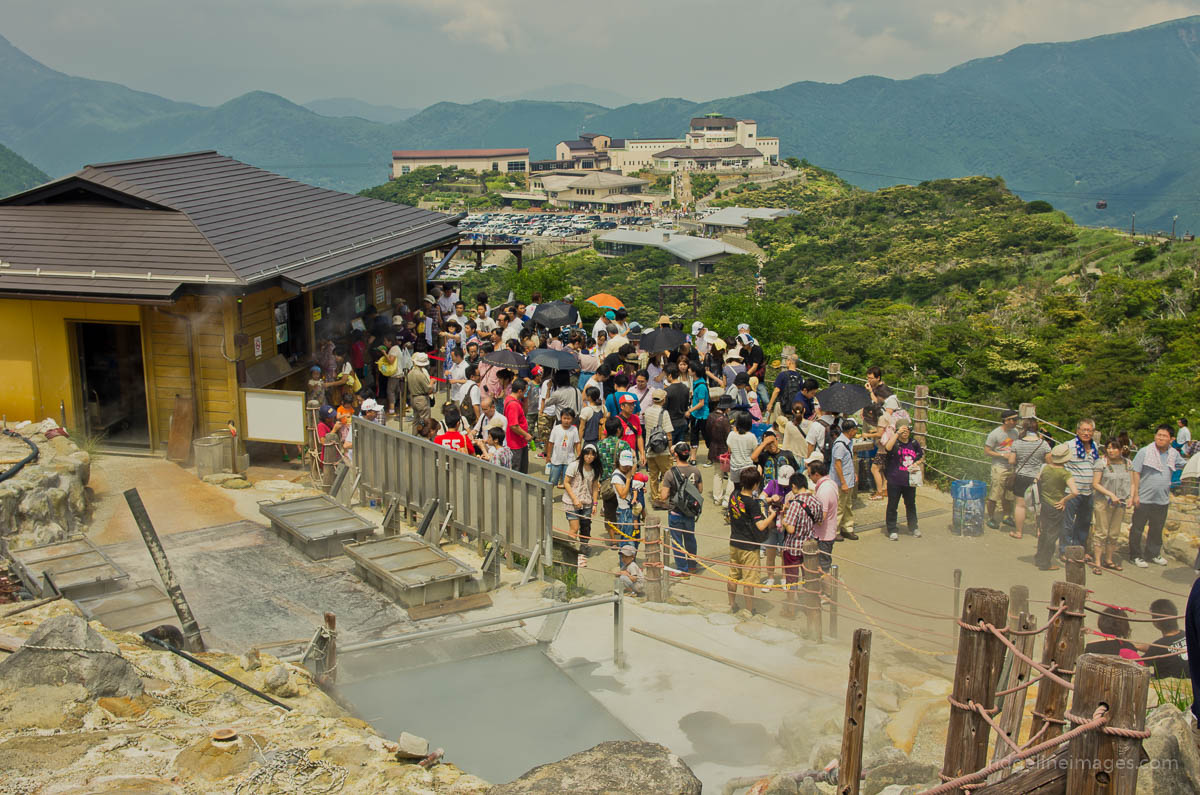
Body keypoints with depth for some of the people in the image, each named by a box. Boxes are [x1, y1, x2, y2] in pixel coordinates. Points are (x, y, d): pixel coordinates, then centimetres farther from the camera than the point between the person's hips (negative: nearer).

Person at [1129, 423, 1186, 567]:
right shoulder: (1144, 452, -10)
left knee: (1157, 528, 17)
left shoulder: (1174, 454, 4)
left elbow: (1183, 465, 27)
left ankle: (1153, 552, 34)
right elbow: (1135, 474, -10)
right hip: (1144, 498, -4)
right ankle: (1136, 555, 16)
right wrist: (1134, 494, -13)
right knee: (1137, 528, 4)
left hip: (1163, 500, 4)